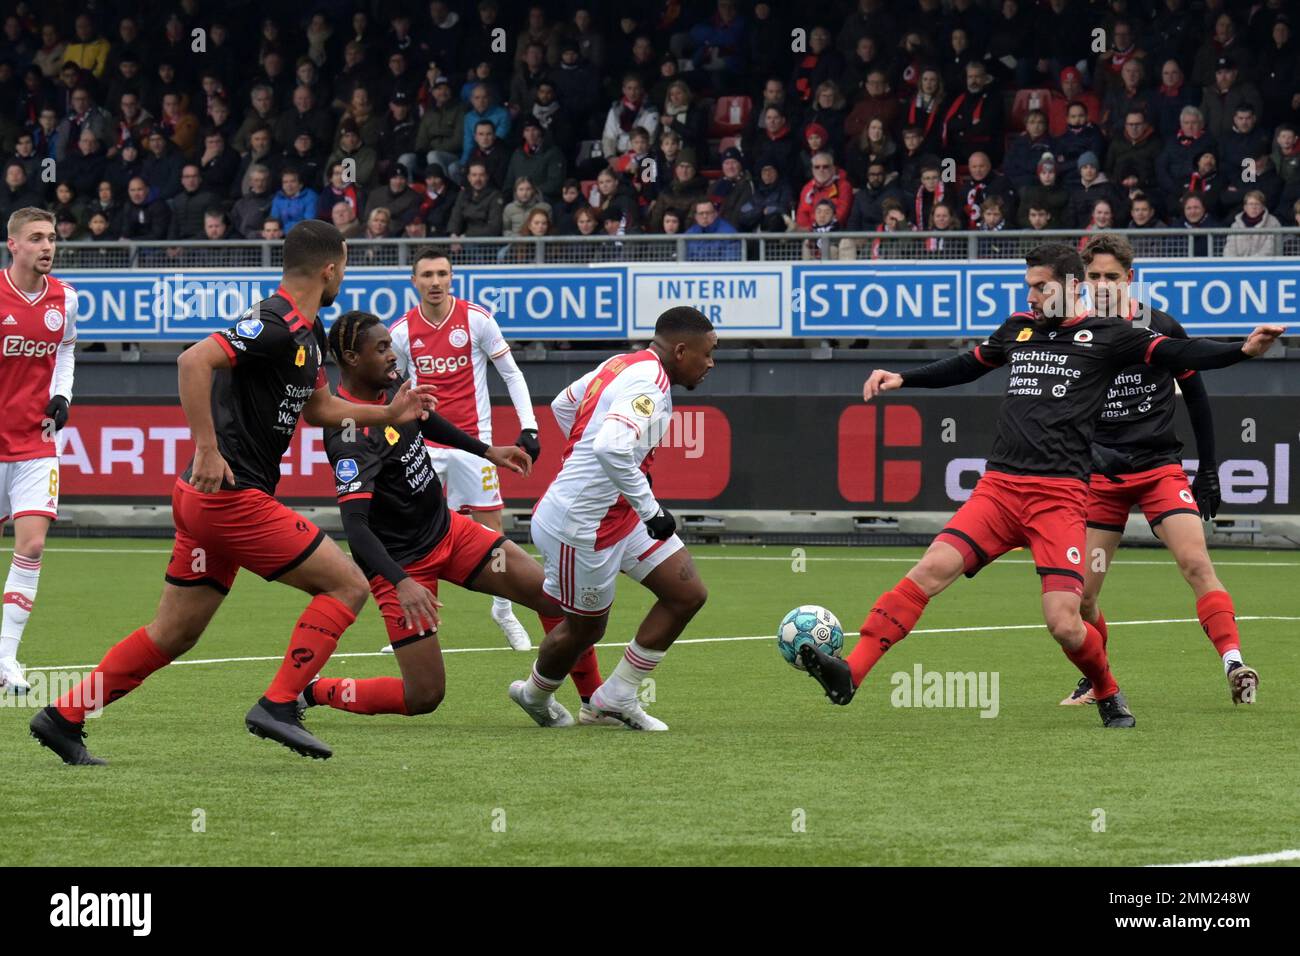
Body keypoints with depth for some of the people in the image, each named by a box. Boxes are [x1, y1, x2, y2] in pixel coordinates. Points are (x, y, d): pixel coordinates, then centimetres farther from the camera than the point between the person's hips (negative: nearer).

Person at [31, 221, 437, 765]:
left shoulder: (308, 332, 15)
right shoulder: (276, 325, -17)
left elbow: (317, 407, 30)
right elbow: (194, 361, -29)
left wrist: (387, 414, 20)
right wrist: (207, 449, -30)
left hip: (206, 497, 10)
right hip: (233, 496, -10)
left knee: (174, 635, 14)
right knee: (347, 584, -6)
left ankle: (63, 717, 16)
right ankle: (278, 706, -10)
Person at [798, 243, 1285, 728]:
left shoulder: (1105, 336, 4)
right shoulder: (1019, 328, 18)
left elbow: (1177, 353, -3)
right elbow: (967, 365, 34)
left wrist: (1242, 349, -18)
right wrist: (902, 379, 29)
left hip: (1061, 496, -4)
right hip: (999, 487, 4)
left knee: (1064, 624, -13)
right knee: (932, 567, -17)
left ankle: (1109, 696, 18)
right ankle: (850, 675, -20)